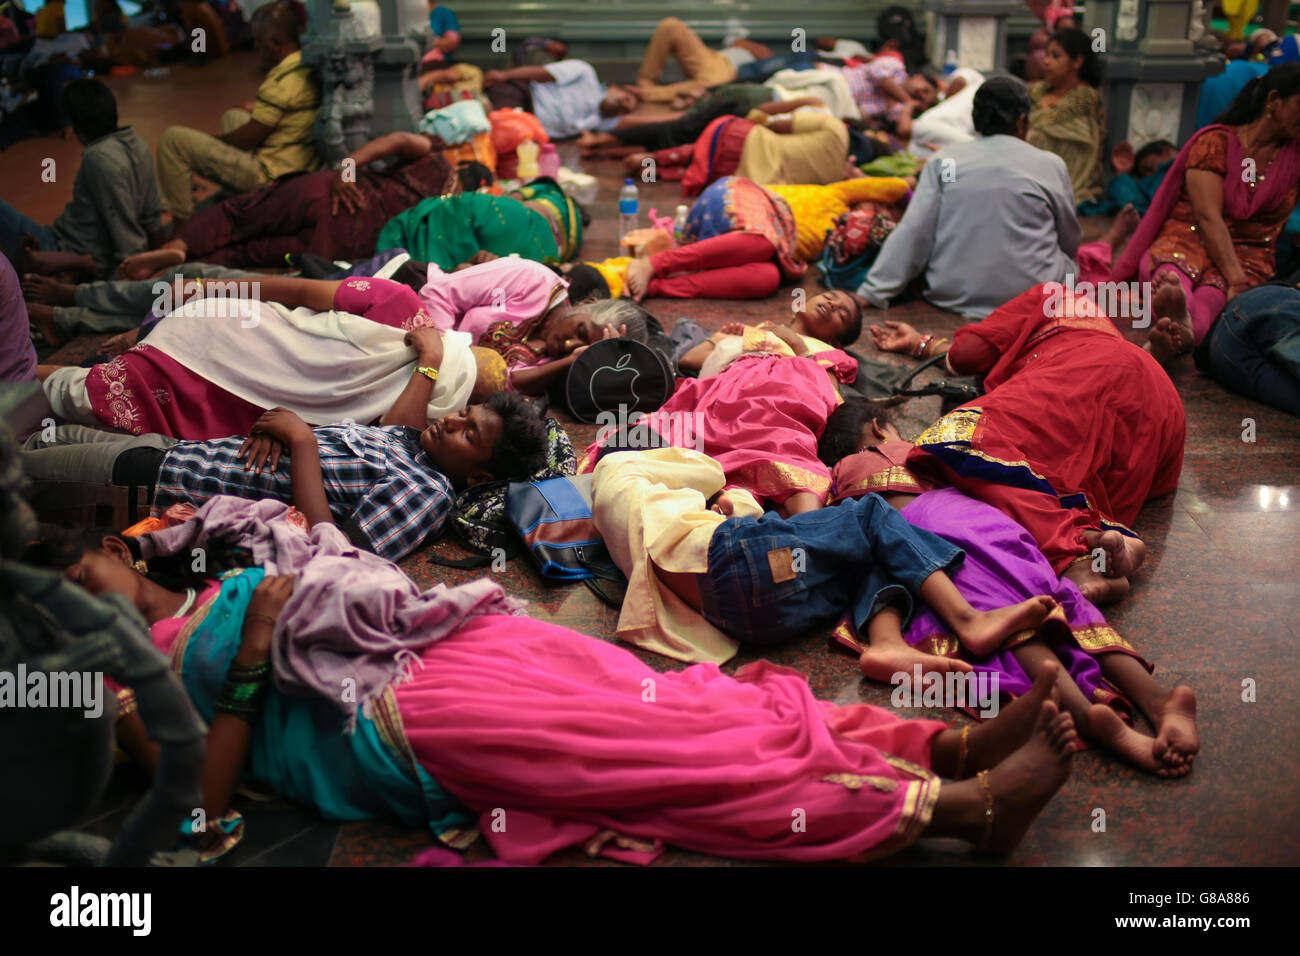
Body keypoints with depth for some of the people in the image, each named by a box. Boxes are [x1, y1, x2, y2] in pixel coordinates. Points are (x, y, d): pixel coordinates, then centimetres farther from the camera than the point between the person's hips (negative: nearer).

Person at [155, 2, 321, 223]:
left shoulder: (281, 82, -25)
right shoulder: (309, 67, 3)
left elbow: (247, 139, -17)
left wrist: (215, 140, 2)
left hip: (272, 176, -10)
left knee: (172, 139, -4)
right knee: (232, 117, 34)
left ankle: (182, 222, 5)